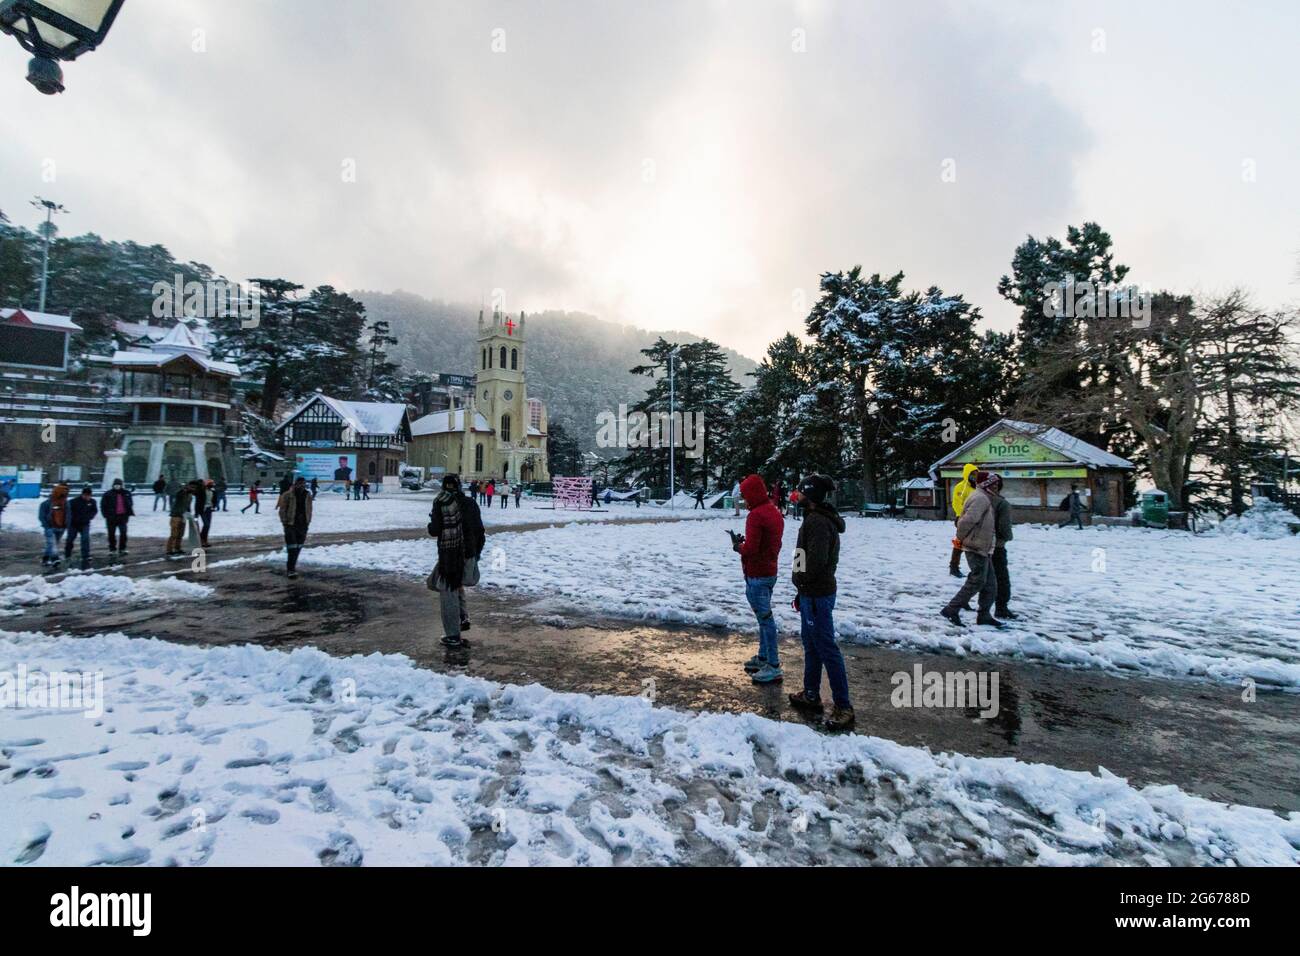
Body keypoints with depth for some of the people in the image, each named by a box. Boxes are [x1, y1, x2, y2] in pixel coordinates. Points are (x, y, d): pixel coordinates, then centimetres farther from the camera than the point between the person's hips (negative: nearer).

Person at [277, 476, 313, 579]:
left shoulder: (308, 496, 8)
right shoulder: (288, 495, -6)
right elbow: (282, 510, -3)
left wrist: (308, 523, 10)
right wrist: (285, 523, -7)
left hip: (303, 525, 5)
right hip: (291, 525, -5)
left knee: (298, 547, 11)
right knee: (292, 547, -11)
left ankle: (291, 566, 26)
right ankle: (291, 570, -11)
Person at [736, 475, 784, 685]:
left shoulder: (756, 515, -20)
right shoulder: (775, 512, 10)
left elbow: (750, 549, -25)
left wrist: (739, 546, -5)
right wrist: (745, 543, 11)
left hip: (757, 576, -10)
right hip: (770, 572, 10)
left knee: (765, 618, -4)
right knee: (765, 616, 19)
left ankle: (774, 667, 1)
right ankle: (763, 657, 31)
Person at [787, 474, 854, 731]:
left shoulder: (817, 522, -20)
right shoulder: (817, 518, 12)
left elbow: (816, 560, -28)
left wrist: (799, 578, -9)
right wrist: (802, 591, 15)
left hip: (817, 595, -11)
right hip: (812, 592, 11)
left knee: (826, 648, -5)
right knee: (810, 643, 18)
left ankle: (843, 707, 3)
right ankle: (811, 695, 30)